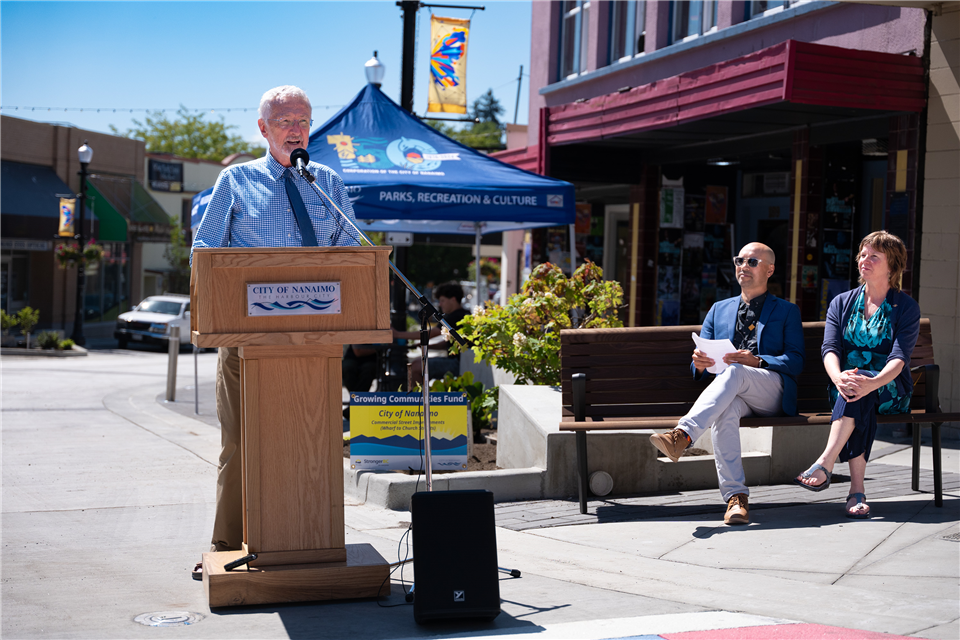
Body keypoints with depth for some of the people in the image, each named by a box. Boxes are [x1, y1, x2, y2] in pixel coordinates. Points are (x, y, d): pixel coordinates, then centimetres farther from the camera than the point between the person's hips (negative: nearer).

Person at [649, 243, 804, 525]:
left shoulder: (787, 311, 20)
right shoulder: (719, 310, 29)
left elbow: (795, 361, 4)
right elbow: (698, 365, 21)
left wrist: (756, 361, -15)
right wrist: (700, 363, -6)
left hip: (772, 391, -2)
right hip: (730, 391, 2)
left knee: (734, 373, -36)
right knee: (725, 412, -37)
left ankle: (682, 435, -54)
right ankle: (735, 497, -44)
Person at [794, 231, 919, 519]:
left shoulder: (906, 307, 4)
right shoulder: (841, 303, 13)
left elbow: (899, 357, -11)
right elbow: (829, 349, -2)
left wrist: (872, 382, -34)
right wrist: (839, 378, -27)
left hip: (890, 391, -2)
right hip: (844, 388, 2)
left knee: (861, 387, -37)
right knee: (861, 405, -36)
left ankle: (824, 463, -48)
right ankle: (857, 490, -42)